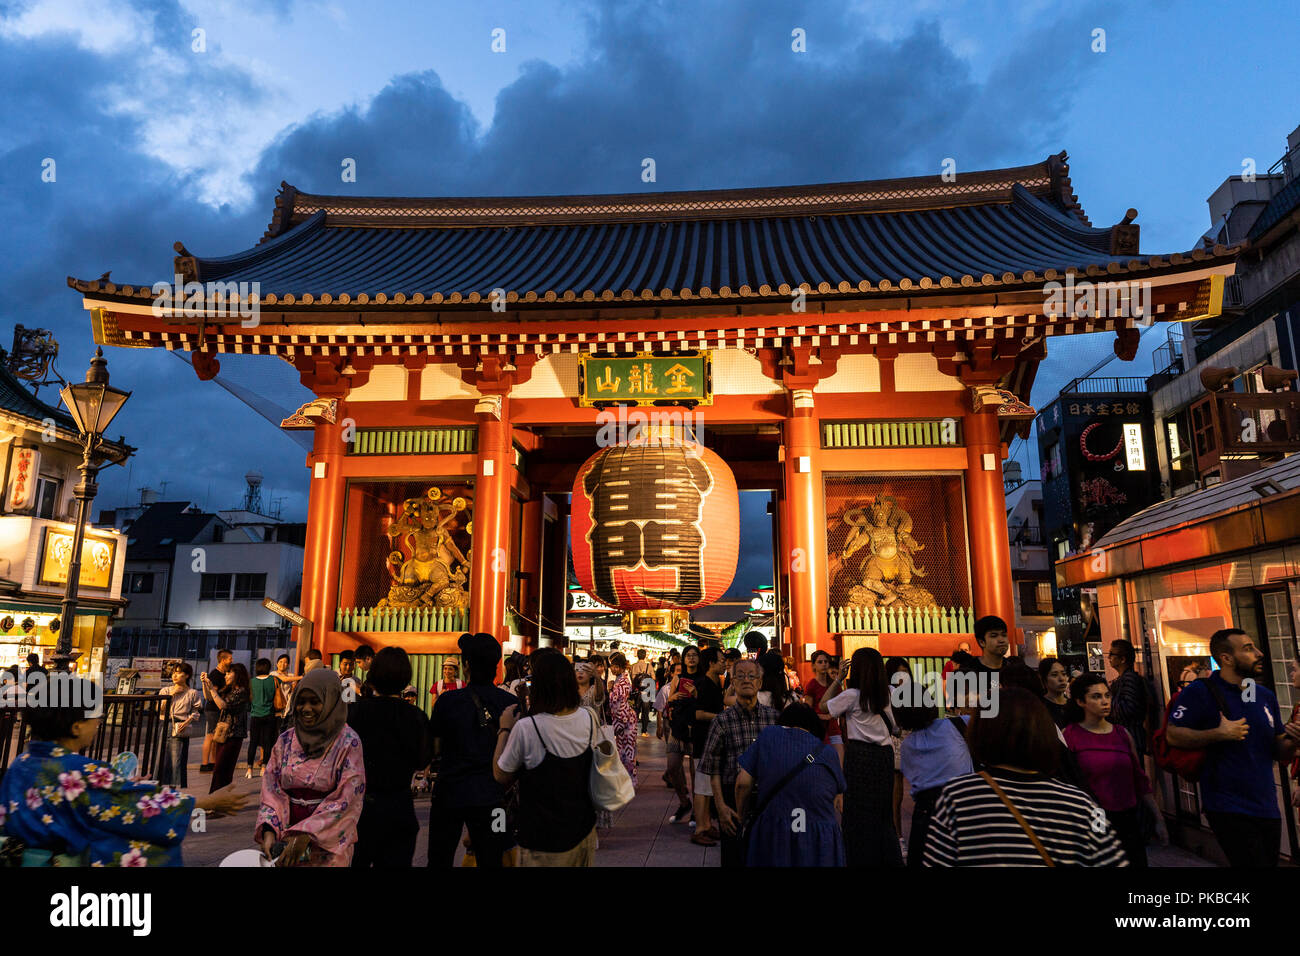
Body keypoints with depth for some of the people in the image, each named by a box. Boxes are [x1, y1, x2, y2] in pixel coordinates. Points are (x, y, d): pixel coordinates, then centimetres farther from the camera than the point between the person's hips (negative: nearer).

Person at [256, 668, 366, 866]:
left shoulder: (348, 743, -12)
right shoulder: (285, 740, 1)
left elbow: (347, 799, -16)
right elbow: (272, 790, -1)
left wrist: (306, 835, -22)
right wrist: (269, 830, -17)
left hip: (328, 845, -4)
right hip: (286, 838, 4)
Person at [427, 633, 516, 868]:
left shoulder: (447, 700, -13)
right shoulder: (511, 702, -7)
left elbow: (435, 747, -3)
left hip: (449, 792, -1)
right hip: (491, 794, 1)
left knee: (439, 859, 16)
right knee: (491, 860, 11)